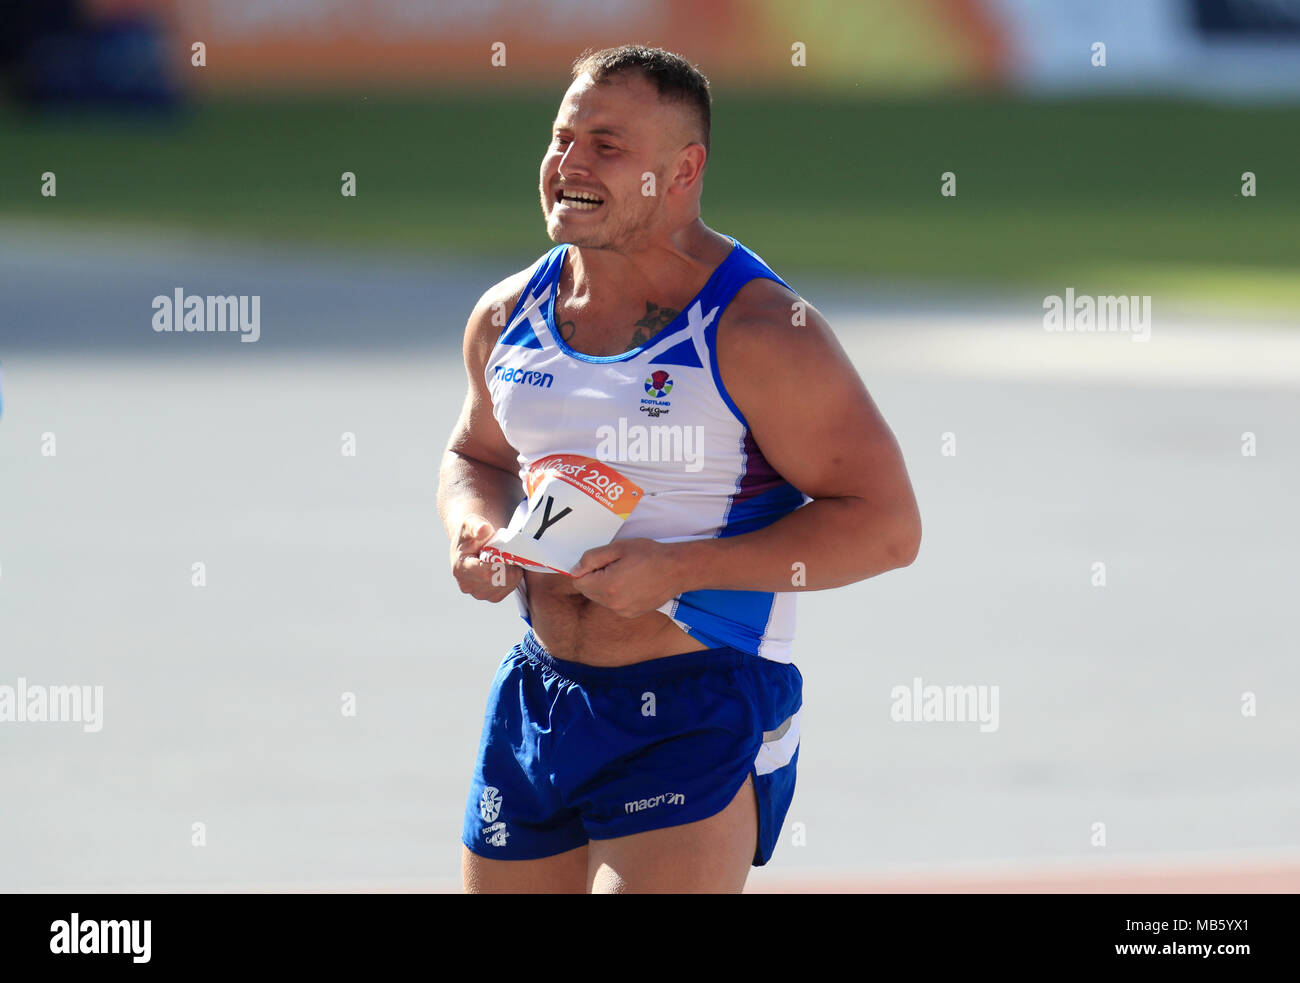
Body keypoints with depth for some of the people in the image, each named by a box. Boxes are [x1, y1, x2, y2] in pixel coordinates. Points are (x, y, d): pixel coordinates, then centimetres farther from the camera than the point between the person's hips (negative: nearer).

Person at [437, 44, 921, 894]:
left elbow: (885, 527, -15)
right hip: (539, 695, 6)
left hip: (702, 718, -6)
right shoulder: (508, 317, 6)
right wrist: (475, 529, 1)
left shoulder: (759, 333, -14)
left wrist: (677, 569, -21)